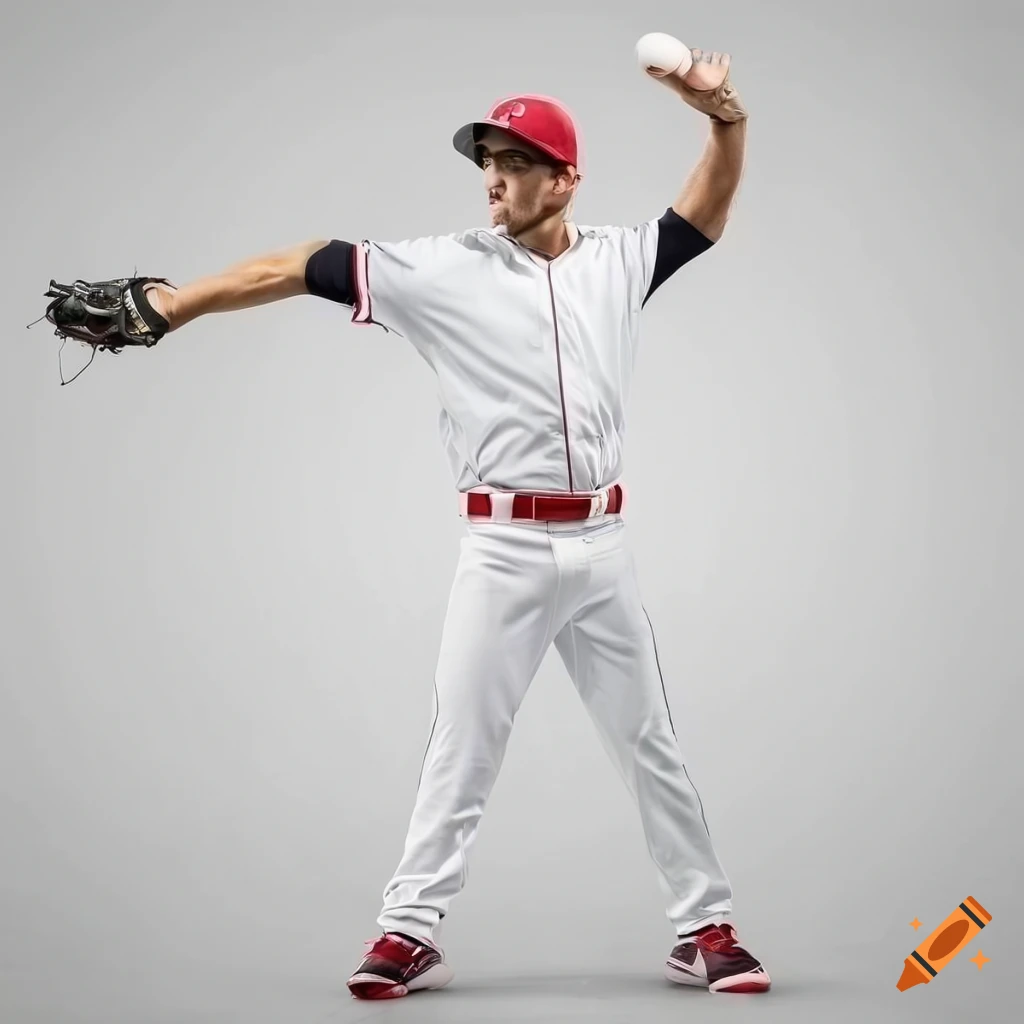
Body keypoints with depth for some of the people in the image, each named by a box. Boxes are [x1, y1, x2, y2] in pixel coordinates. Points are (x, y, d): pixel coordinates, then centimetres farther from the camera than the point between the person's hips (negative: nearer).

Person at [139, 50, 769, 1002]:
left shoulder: (619, 259, 6)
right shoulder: (443, 268, -3)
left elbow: (706, 213, 15)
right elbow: (298, 269, -7)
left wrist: (726, 118, -4)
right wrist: (176, 304, -15)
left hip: (602, 547, 2)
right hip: (502, 550, -2)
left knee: (650, 745, 9)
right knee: (460, 748, -1)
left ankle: (706, 930, 19)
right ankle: (407, 933, 9)